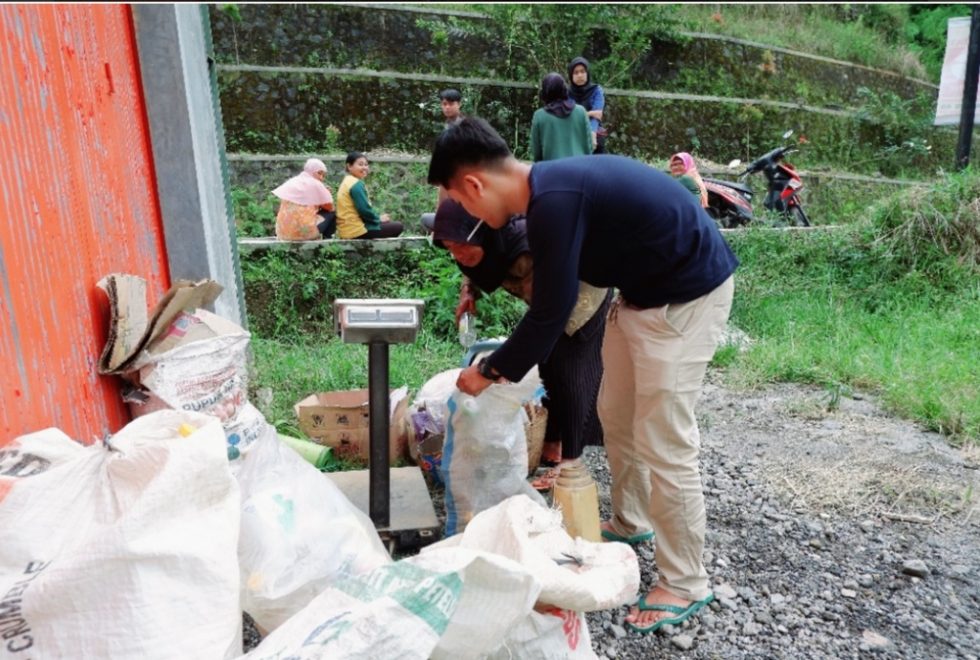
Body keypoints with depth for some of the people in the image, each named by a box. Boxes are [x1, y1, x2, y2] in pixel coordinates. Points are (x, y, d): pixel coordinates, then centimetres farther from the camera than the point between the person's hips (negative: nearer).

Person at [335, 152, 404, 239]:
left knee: (389, 222, 28)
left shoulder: (348, 182, 16)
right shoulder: (356, 184, -15)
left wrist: (377, 217, 10)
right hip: (357, 230, -10)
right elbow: (364, 210, -20)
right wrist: (379, 218, -4)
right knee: (398, 227, -3)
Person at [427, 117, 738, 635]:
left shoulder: (553, 201, -27)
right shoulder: (551, 186, 3)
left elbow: (551, 312, -20)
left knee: (664, 442, -4)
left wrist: (490, 372, -7)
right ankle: (630, 523, 38)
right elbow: (551, 295, 16)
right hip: (643, 290, 10)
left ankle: (685, 584, 13)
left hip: (686, 294, -10)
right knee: (616, 414, 18)